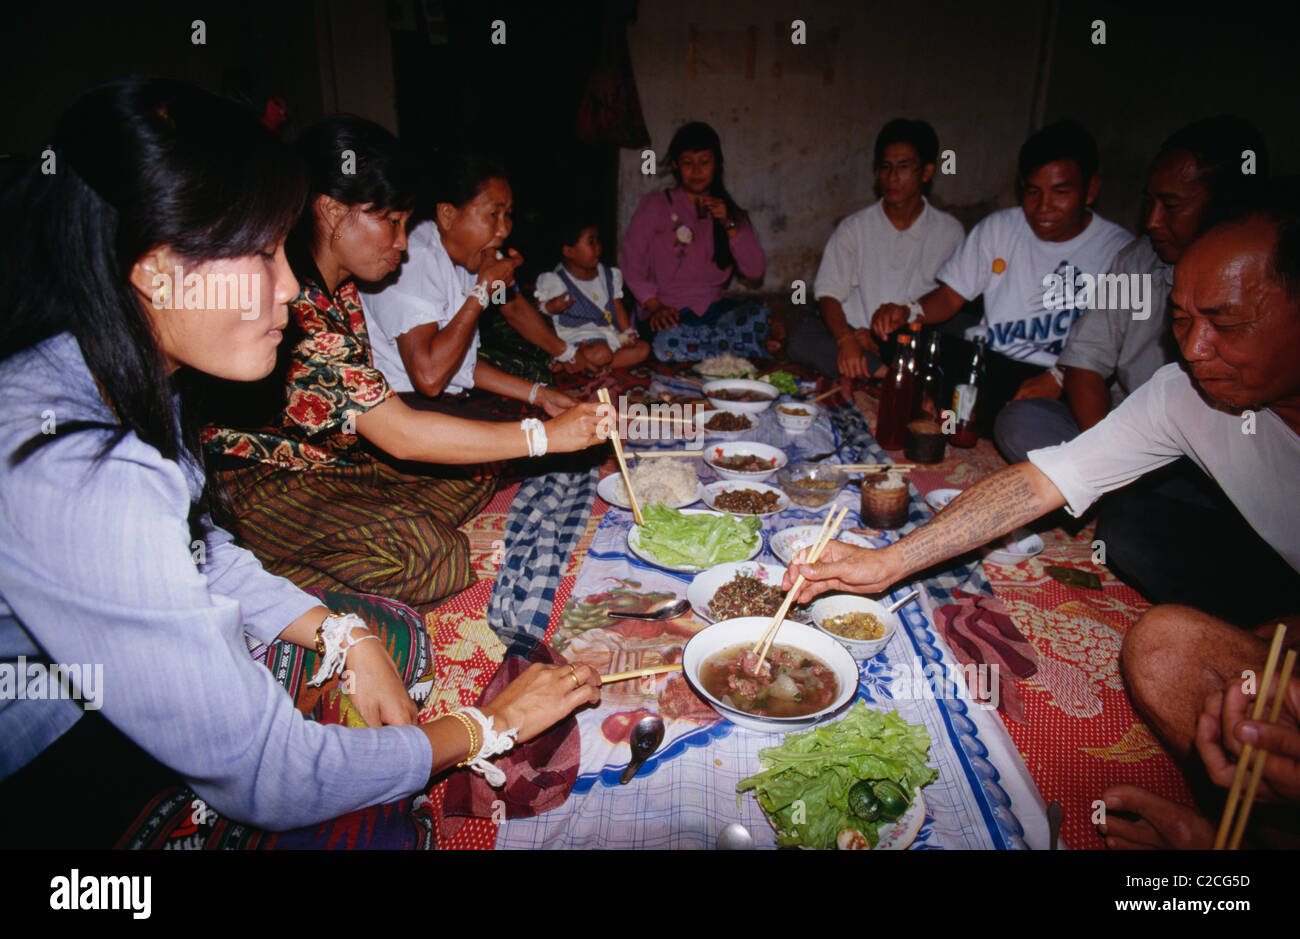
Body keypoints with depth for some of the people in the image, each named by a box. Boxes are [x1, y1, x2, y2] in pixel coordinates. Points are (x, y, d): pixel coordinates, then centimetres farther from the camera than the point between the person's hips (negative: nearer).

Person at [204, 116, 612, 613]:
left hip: (329, 454, 9)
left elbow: (371, 411, 5)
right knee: (431, 558, -27)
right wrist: (546, 434, -29)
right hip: (254, 483, -9)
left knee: (471, 474, -1)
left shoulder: (340, 285, 4)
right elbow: (401, 434, -33)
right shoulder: (293, 305, -28)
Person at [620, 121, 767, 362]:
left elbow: (755, 271, 5)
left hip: (714, 308, 2)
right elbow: (631, 260, -1)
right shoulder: (655, 205, 6)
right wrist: (655, 306, -14)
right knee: (669, 343, -38)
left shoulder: (729, 212, 15)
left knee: (758, 316, -32)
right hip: (669, 313, -1)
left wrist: (729, 225, -8)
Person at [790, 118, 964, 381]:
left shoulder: (949, 231, 8)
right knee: (801, 340, -32)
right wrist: (846, 340, -26)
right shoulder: (854, 228, 7)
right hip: (859, 336, 1)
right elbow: (828, 293, -4)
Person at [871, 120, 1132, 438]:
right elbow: (950, 296, 7)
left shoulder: (1118, 249, -1)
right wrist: (908, 311, -15)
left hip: (1065, 383, -2)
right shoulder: (997, 229, 9)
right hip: (984, 359, 2)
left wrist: (1059, 378, -22)